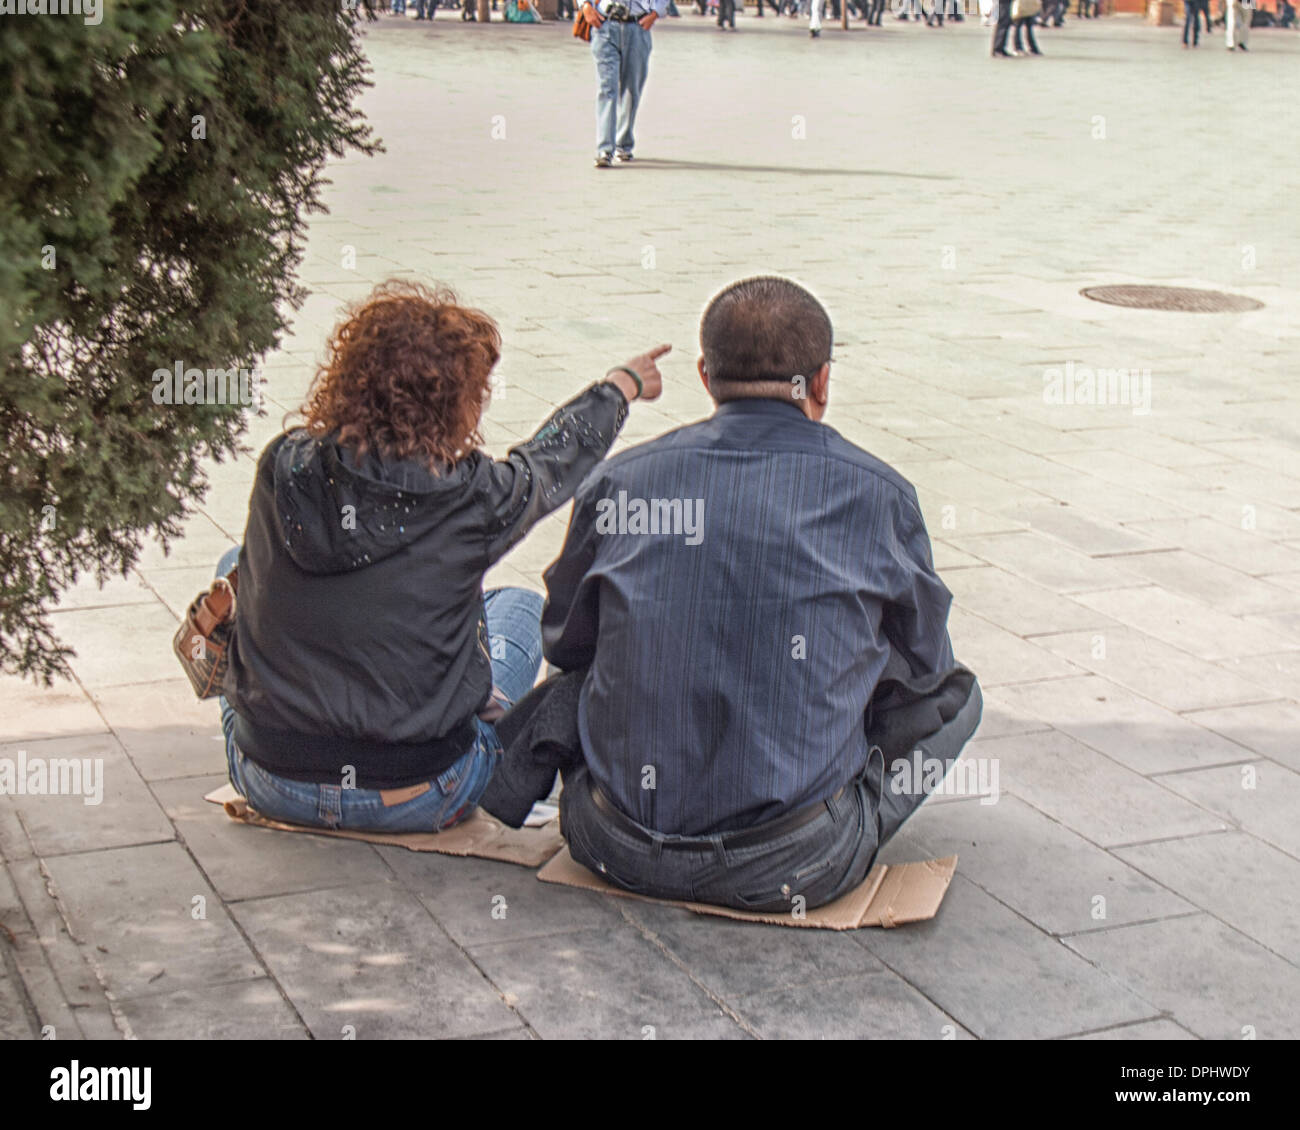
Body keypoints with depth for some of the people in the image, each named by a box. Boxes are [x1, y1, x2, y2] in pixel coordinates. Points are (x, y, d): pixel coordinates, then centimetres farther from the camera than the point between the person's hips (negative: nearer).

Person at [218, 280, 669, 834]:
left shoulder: (280, 469, -9)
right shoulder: (472, 497, -16)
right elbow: (554, 461, 8)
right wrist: (623, 386, 28)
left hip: (270, 787, 2)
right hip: (414, 802, -2)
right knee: (523, 606, 22)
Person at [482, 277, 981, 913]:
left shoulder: (618, 480, 1)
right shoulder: (874, 492, -5)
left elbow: (563, 642, 16)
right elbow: (924, 663, 11)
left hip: (619, 854, 2)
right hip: (788, 871, -2)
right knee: (953, 692, 19)